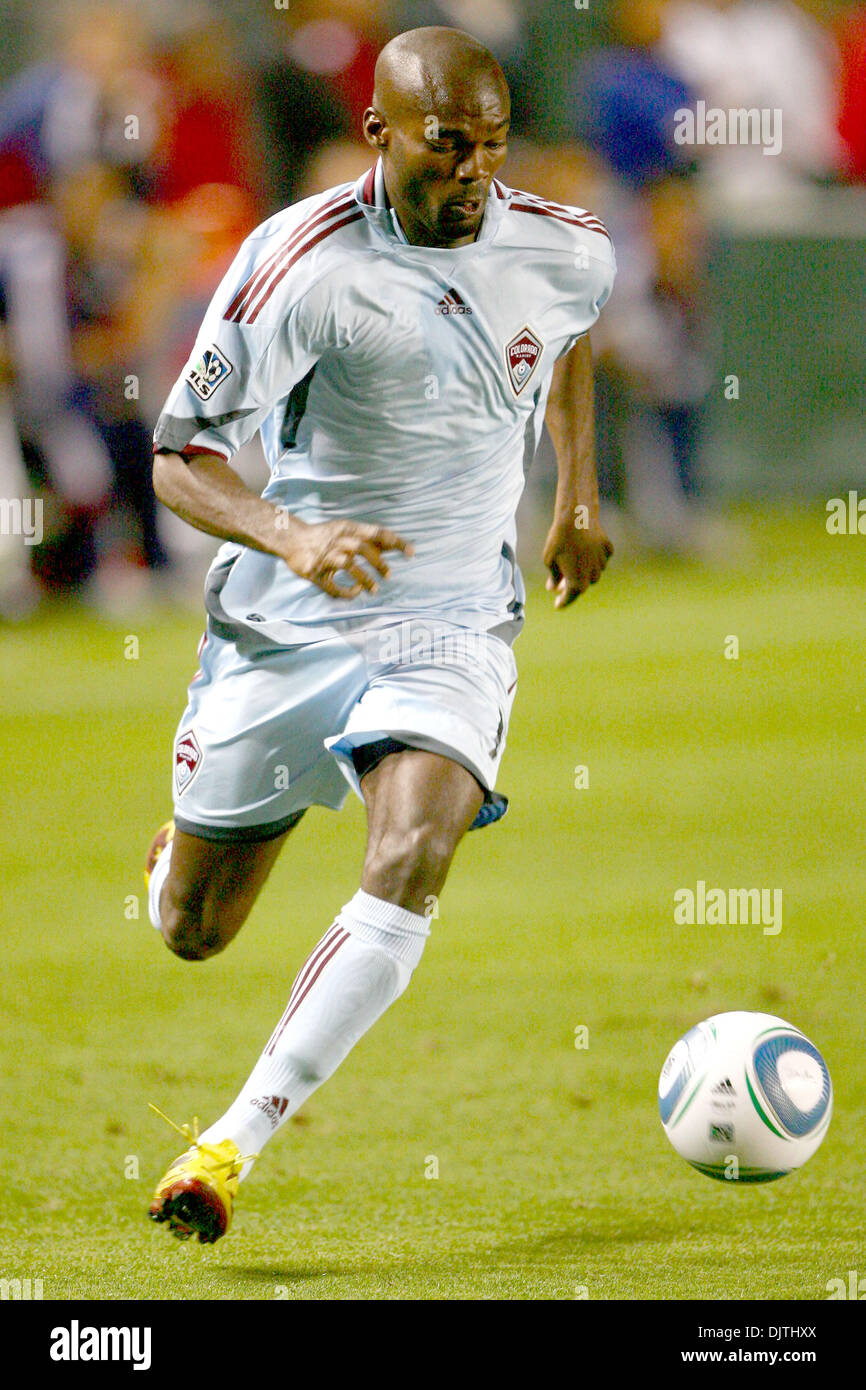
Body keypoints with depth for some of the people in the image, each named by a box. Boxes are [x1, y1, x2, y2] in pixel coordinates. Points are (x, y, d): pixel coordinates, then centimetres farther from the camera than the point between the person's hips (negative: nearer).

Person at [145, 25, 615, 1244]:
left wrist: (580, 493, 22)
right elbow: (181, 455, -16)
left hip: (452, 625, 1)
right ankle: (181, 852, 49)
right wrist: (290, 536, -33)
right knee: (191, 934, 9)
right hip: (284, 625, -1)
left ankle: (233, 1144, -25)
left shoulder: (567, 252, -4)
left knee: (412, 859, -27)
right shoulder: (303, 261, -18)